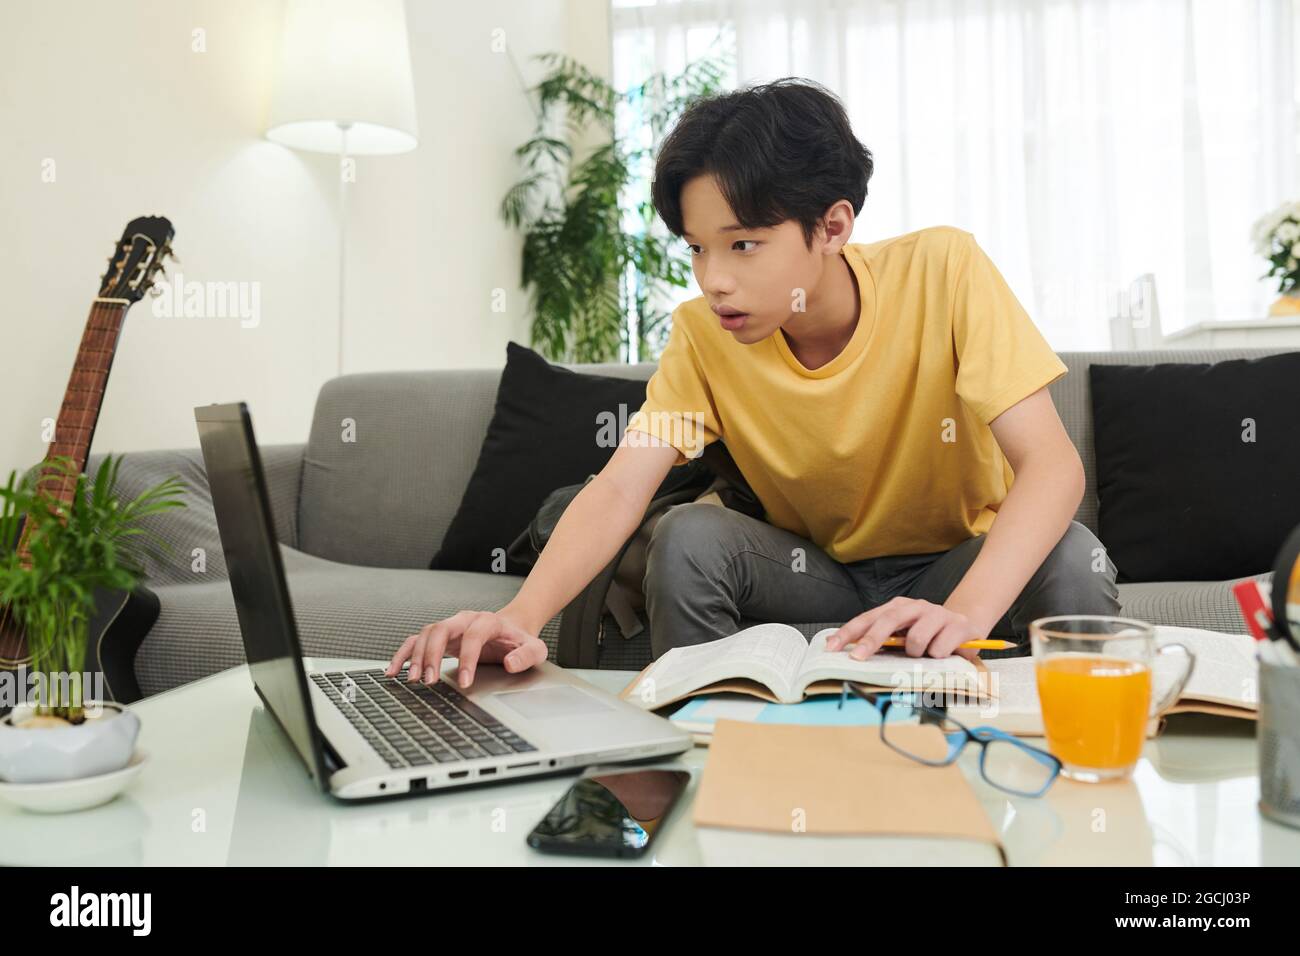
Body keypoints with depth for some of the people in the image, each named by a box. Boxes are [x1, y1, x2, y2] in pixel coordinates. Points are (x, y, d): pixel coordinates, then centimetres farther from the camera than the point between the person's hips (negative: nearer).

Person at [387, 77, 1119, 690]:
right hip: (818, 569, 2)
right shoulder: (702, 334, -16)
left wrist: (966, 612, -48)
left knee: (1072, 561, -31)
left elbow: (1052, 463, -29)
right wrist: (521, 618, -44)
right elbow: (619, 490, -25)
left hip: (962, 564, -1)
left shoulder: (944, 272, -23)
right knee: (687, 537, -25)